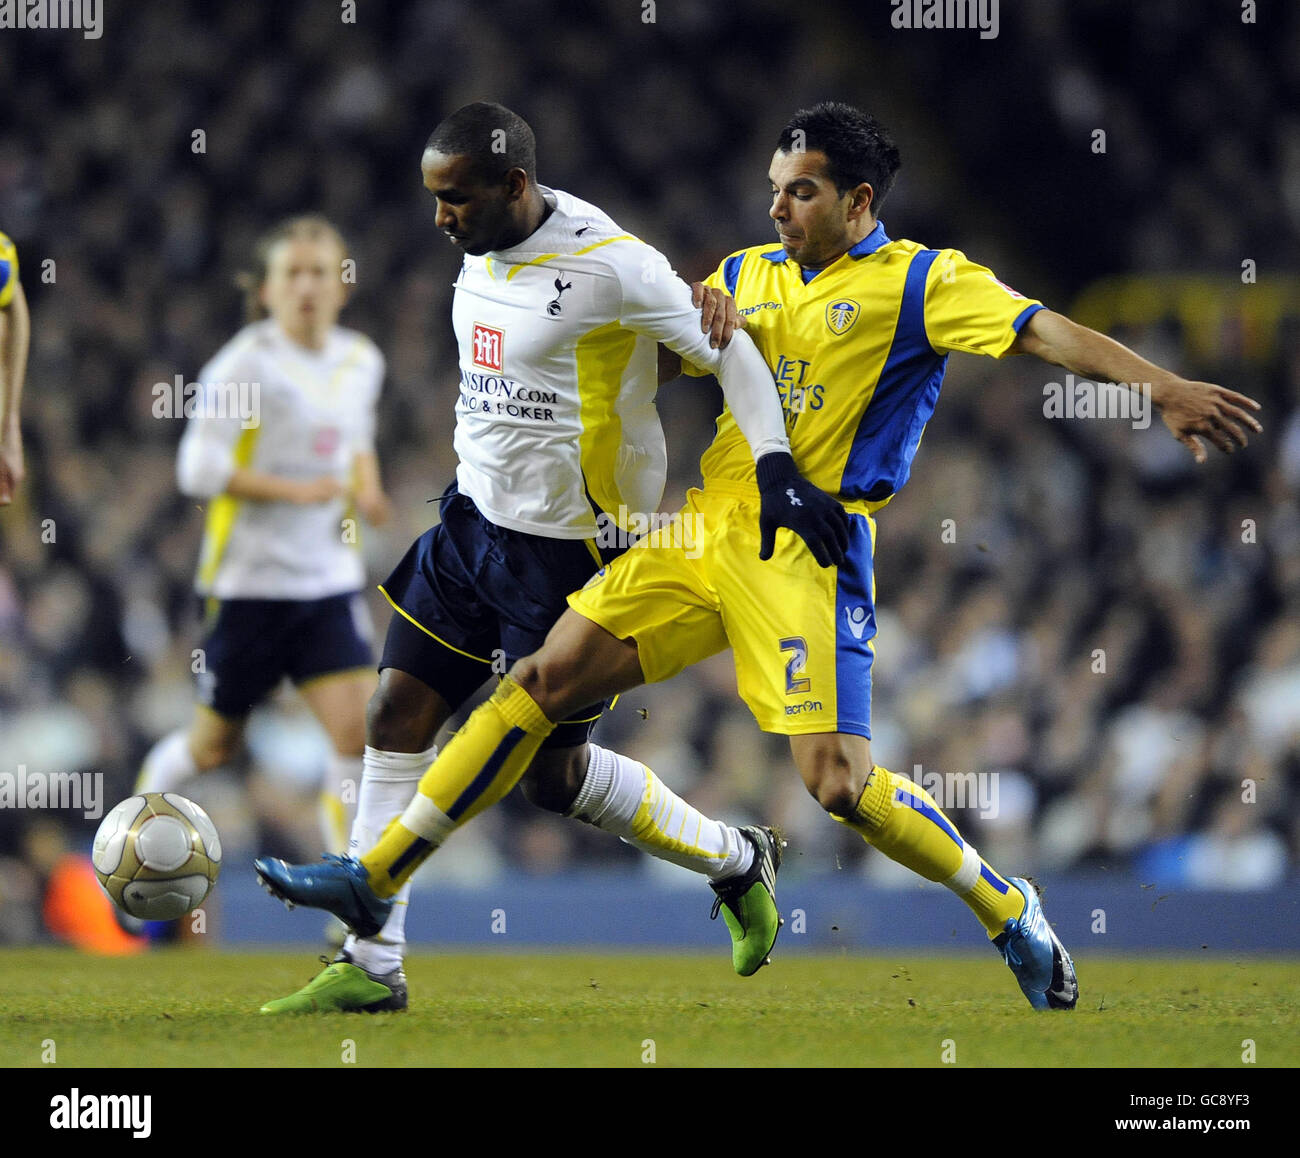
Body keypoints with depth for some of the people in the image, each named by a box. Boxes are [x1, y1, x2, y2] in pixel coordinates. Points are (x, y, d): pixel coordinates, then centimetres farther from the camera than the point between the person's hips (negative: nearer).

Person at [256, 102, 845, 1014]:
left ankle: (737, 862, 23)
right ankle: (372, 966, 6)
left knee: (552, 772, 0)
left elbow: (730, 351, -16)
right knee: (397, 714, 1)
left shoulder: (607, 263, -21)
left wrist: (777, 469, -23)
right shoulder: (481, 251, 3)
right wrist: (471, 477, 13)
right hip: (475, 523, 8)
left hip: (571, 551, -8)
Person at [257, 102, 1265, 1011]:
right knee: (546, 678, -1)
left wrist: (1165, 388, -27)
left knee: (838, 780, -13)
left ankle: (1011, 912, 10)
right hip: (709, 526, 6)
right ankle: (376, 876, 4)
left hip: (810, 552, -6)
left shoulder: (917, 282, -3)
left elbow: (1042, 331, -15)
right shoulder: (746, 274, 14)